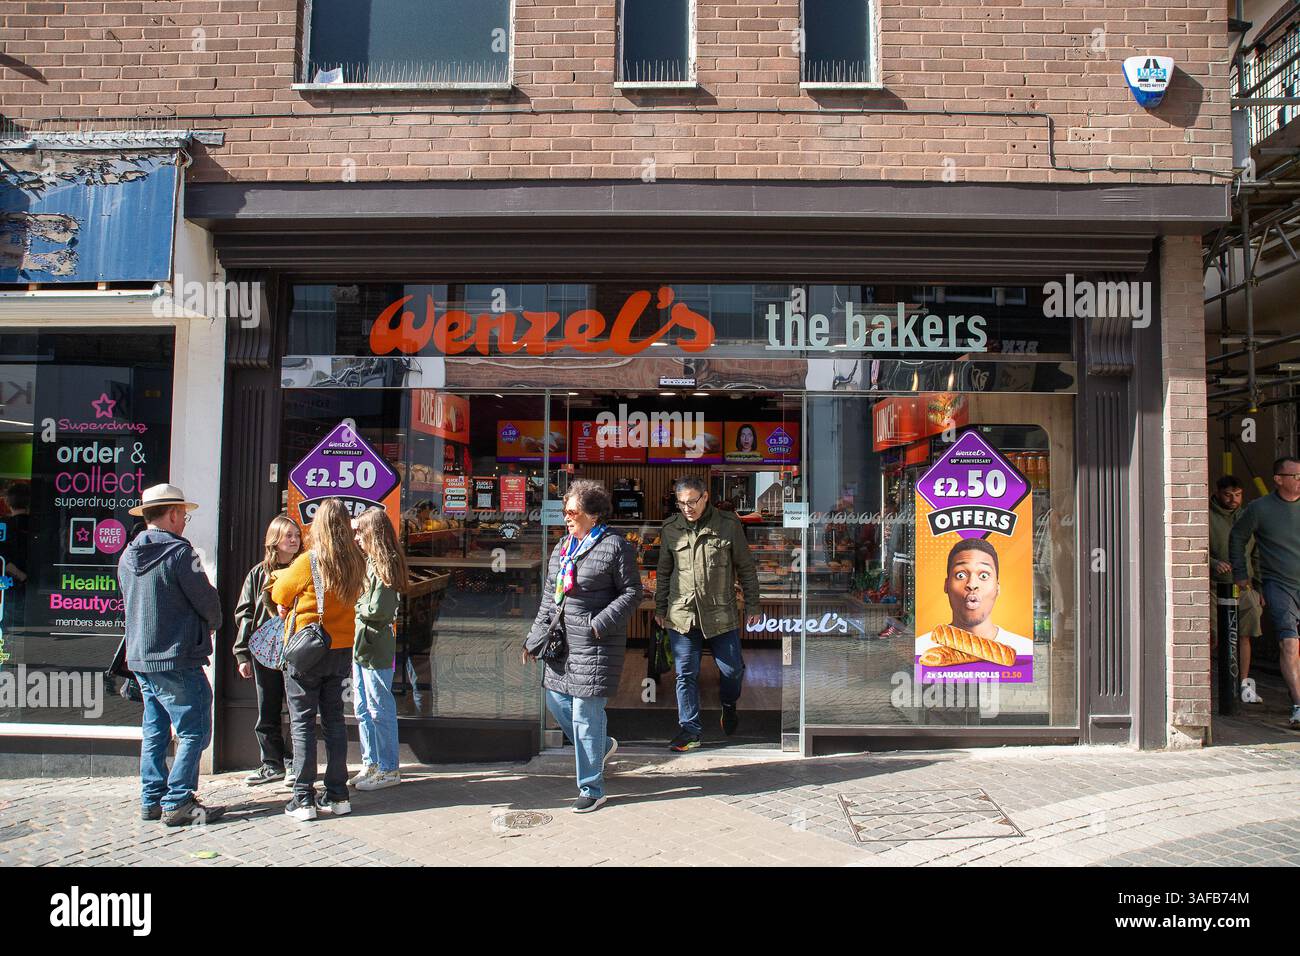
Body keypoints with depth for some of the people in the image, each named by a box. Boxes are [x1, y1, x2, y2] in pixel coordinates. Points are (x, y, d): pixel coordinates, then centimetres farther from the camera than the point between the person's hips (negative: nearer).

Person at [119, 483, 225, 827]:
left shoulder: (128, 555, 10)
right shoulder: (178, 551, -15)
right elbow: (207, 601, -12)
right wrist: (213, 623, 10)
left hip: (140, 658, 9)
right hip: (177, 659, -8)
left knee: (154, 731, 16)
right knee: (193, 731, -2)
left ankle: (152, 799, 20)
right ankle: (177, 802, -2)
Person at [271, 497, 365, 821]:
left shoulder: (308, 562, -17)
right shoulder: (356, 563, -3)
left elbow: (280, 595, -1)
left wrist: (279, 577, 22)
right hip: (341, 649, 5)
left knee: (303, 723, 4)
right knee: (334, 719, 13)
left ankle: (303, 799, 6)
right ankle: (337, 795, 17)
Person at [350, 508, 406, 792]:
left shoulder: (385, 565, -14)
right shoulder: (370, 562, 13)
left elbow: (377, 610, -19)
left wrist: (358, 605, -4)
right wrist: (363, 606, -4)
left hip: (375, 647, -9)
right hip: (361, 644, 9)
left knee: (380, 710, -1)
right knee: (364, 709, 15)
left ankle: (388, 769, 8)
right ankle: (371, 764, 25)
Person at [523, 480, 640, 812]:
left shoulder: (615, 546, -10)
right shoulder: (563, 546, 13)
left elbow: (632, 592, -9)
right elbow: (550, 595, 18)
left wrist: (600, 623, -20)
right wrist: (535, 639, 15)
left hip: (596, 644, -8)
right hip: (563, 639, 8)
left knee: (586, 715, -5)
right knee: (556, 702, 14)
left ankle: (592, 789, 9)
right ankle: (602, 747, 39)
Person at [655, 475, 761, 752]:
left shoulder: (728, 524, -2)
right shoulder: (670, 529, 4)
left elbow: (746, 568, 4)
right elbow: (663, 572, 14)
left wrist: (752, 606, 4)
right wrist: (660, 608, 16)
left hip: (721, 614, -1)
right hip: (681, 615, 1)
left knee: (732, 670, 9)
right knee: (686, 675, 4)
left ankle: (728, 705, 40)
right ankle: (691, 729, 16)